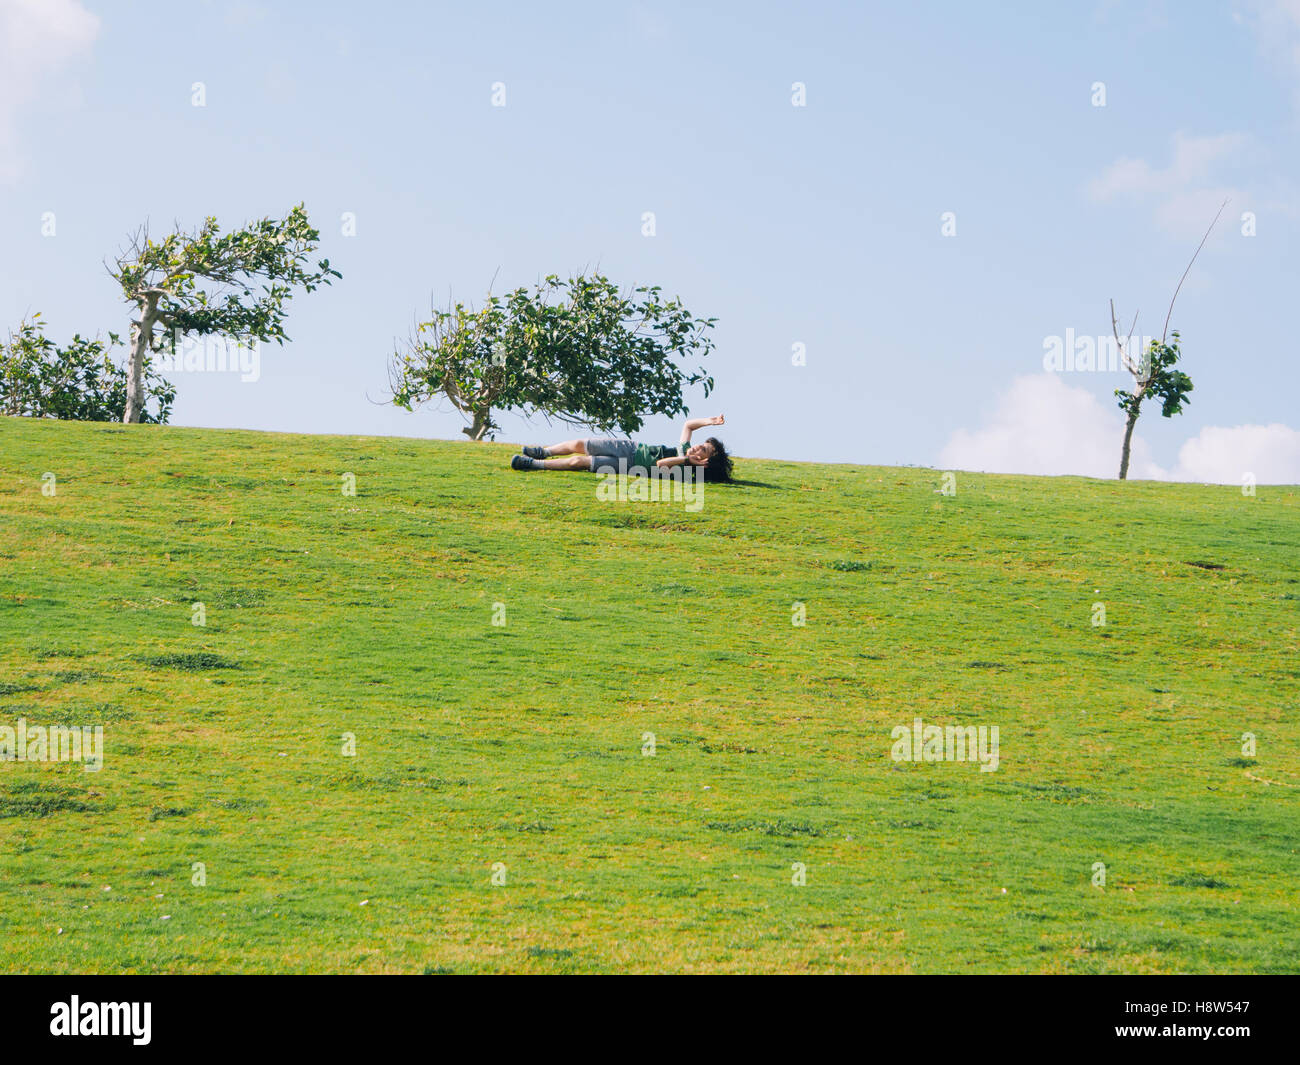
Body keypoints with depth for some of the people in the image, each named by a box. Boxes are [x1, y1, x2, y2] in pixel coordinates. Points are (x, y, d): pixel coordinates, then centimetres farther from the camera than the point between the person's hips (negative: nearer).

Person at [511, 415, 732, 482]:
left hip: (629, 464, -7)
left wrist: (686, 460, -33)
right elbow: (688, 424, 17)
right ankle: (543, 453, 31)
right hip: (630, 447, 7)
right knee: (578, 445, 9)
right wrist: (709, 421, 5)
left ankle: (534, 464, -1)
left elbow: (660, 463, -35)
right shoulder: (686, 449, 3)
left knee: (578, 461, -13)